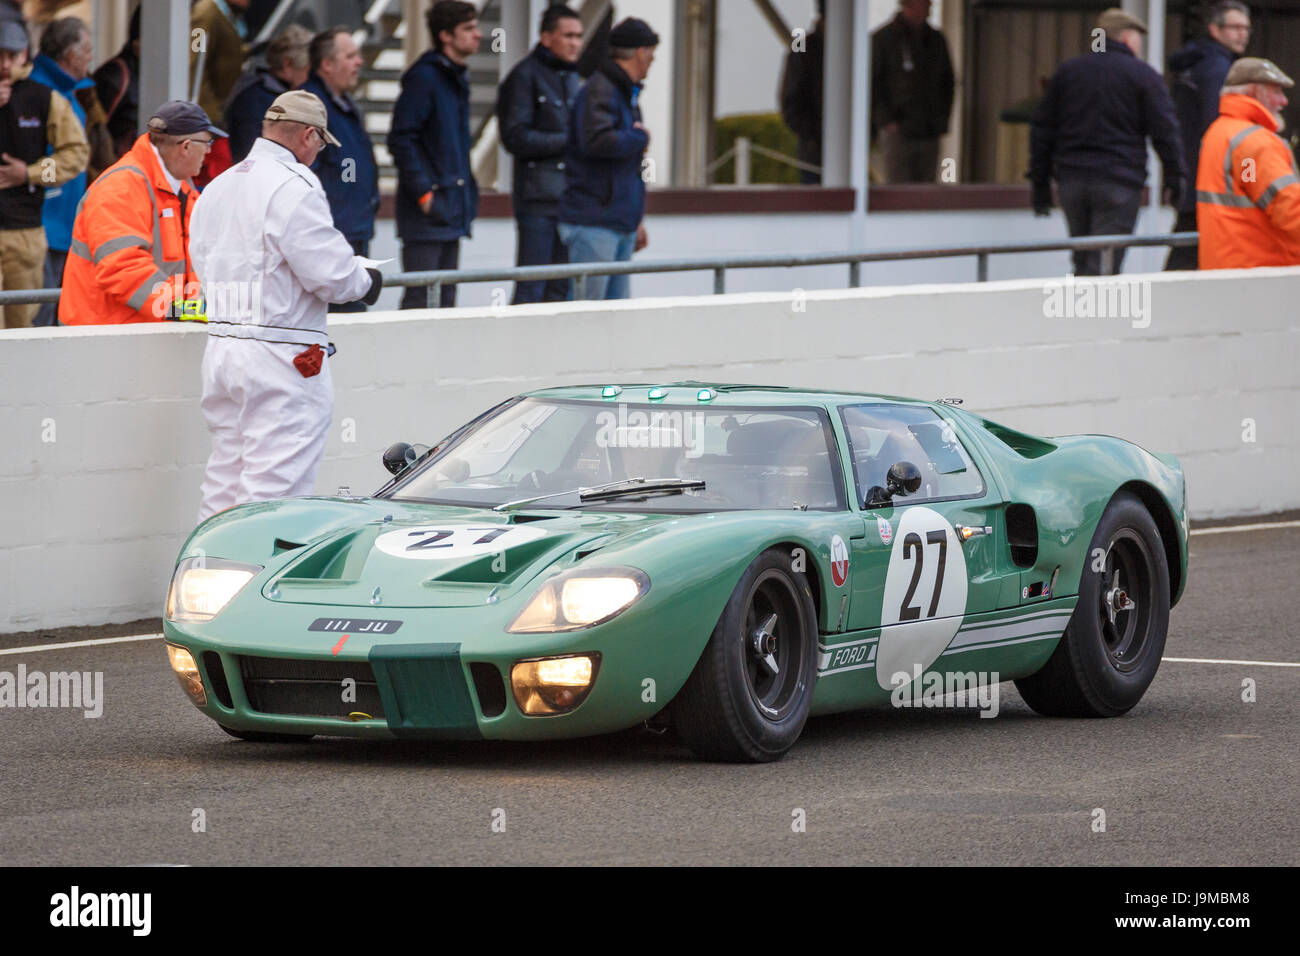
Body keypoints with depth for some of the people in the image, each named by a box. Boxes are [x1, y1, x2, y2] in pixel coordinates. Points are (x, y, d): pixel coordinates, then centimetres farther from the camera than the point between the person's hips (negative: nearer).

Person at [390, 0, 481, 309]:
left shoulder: (457, 78, 16)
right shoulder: (423, 78, -12)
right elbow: (401, 141, -17)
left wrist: (468, 188, 17)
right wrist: (424, 193, -19)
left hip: (452, 214, 9)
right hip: (427, 214, -9)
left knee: (445, 298, 11)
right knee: (420, 297, -9)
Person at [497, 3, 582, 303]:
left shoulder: (573, 78, 17)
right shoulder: (525, 76, -7)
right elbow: (516, 138, -14)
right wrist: (569, 141, -15)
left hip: (569, 199, 8)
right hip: (538, 199, -8)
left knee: (560, 290, 8)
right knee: (531, 290, -10)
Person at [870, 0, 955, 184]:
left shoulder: (936, 40, 11)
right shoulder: (883, 38, -4)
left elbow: (948, 82, 22)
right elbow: (870, 84, -5)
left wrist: (942, 118, 9)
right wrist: (887, 121, -13)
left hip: (929, 134, 5)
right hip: (898, 132, -5)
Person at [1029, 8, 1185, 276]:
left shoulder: (1068, 71, 13)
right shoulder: (1143, 76, -1)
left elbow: (1042, 127, 12)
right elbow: (1165, 131, -5)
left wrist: (1040, 183, 14)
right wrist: (1175, 178, 3)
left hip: (1071, 181, 4)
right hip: (1120, 182, -4)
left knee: (1083, 262, 15)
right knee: (1104, 263, -7)